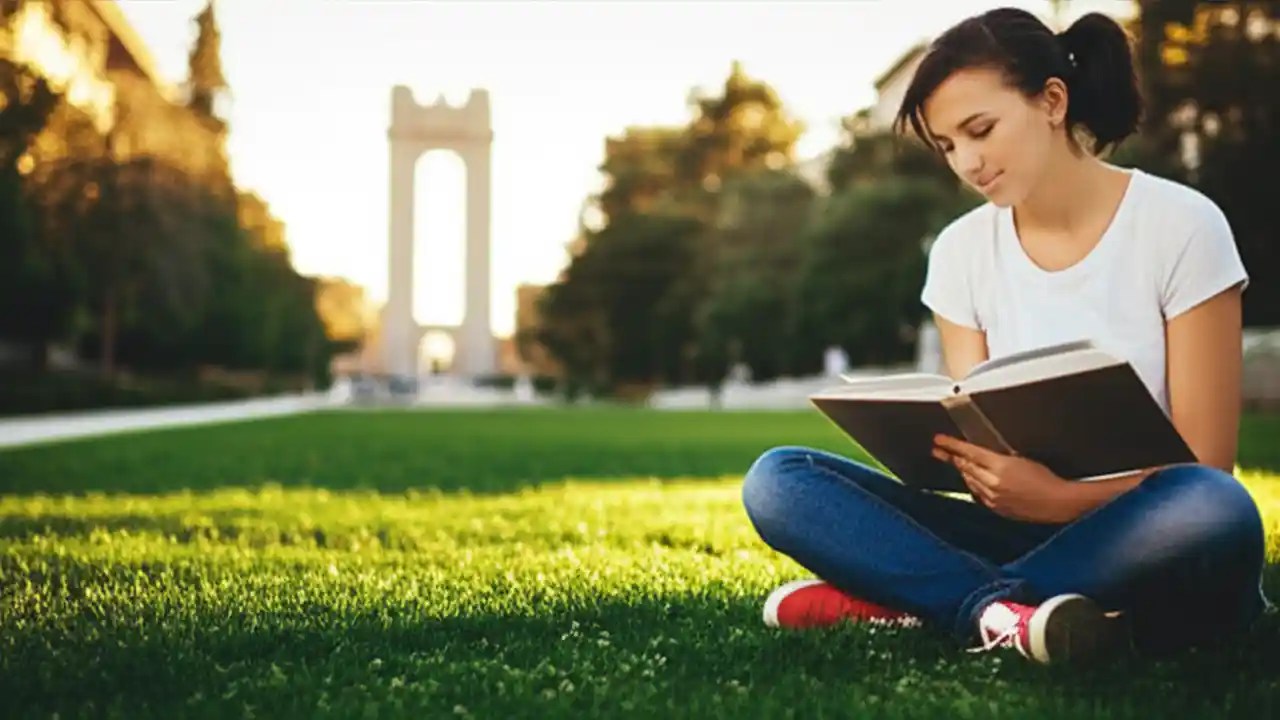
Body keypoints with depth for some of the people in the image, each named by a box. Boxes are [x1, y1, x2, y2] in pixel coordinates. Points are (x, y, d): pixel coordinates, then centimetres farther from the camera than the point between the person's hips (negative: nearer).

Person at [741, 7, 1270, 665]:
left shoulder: (1180, 225, -6)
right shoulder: (961, 252, 4)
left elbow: (1206, 464, -9)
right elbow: (981, 449, 2)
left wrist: (1059, 498, -26)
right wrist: (960, 455, -24)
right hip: (1025, 531, 3)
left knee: (1214, 512, -39)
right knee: (776, 480, -15)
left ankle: (923, 601, -26)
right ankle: (1003, 611, -32)